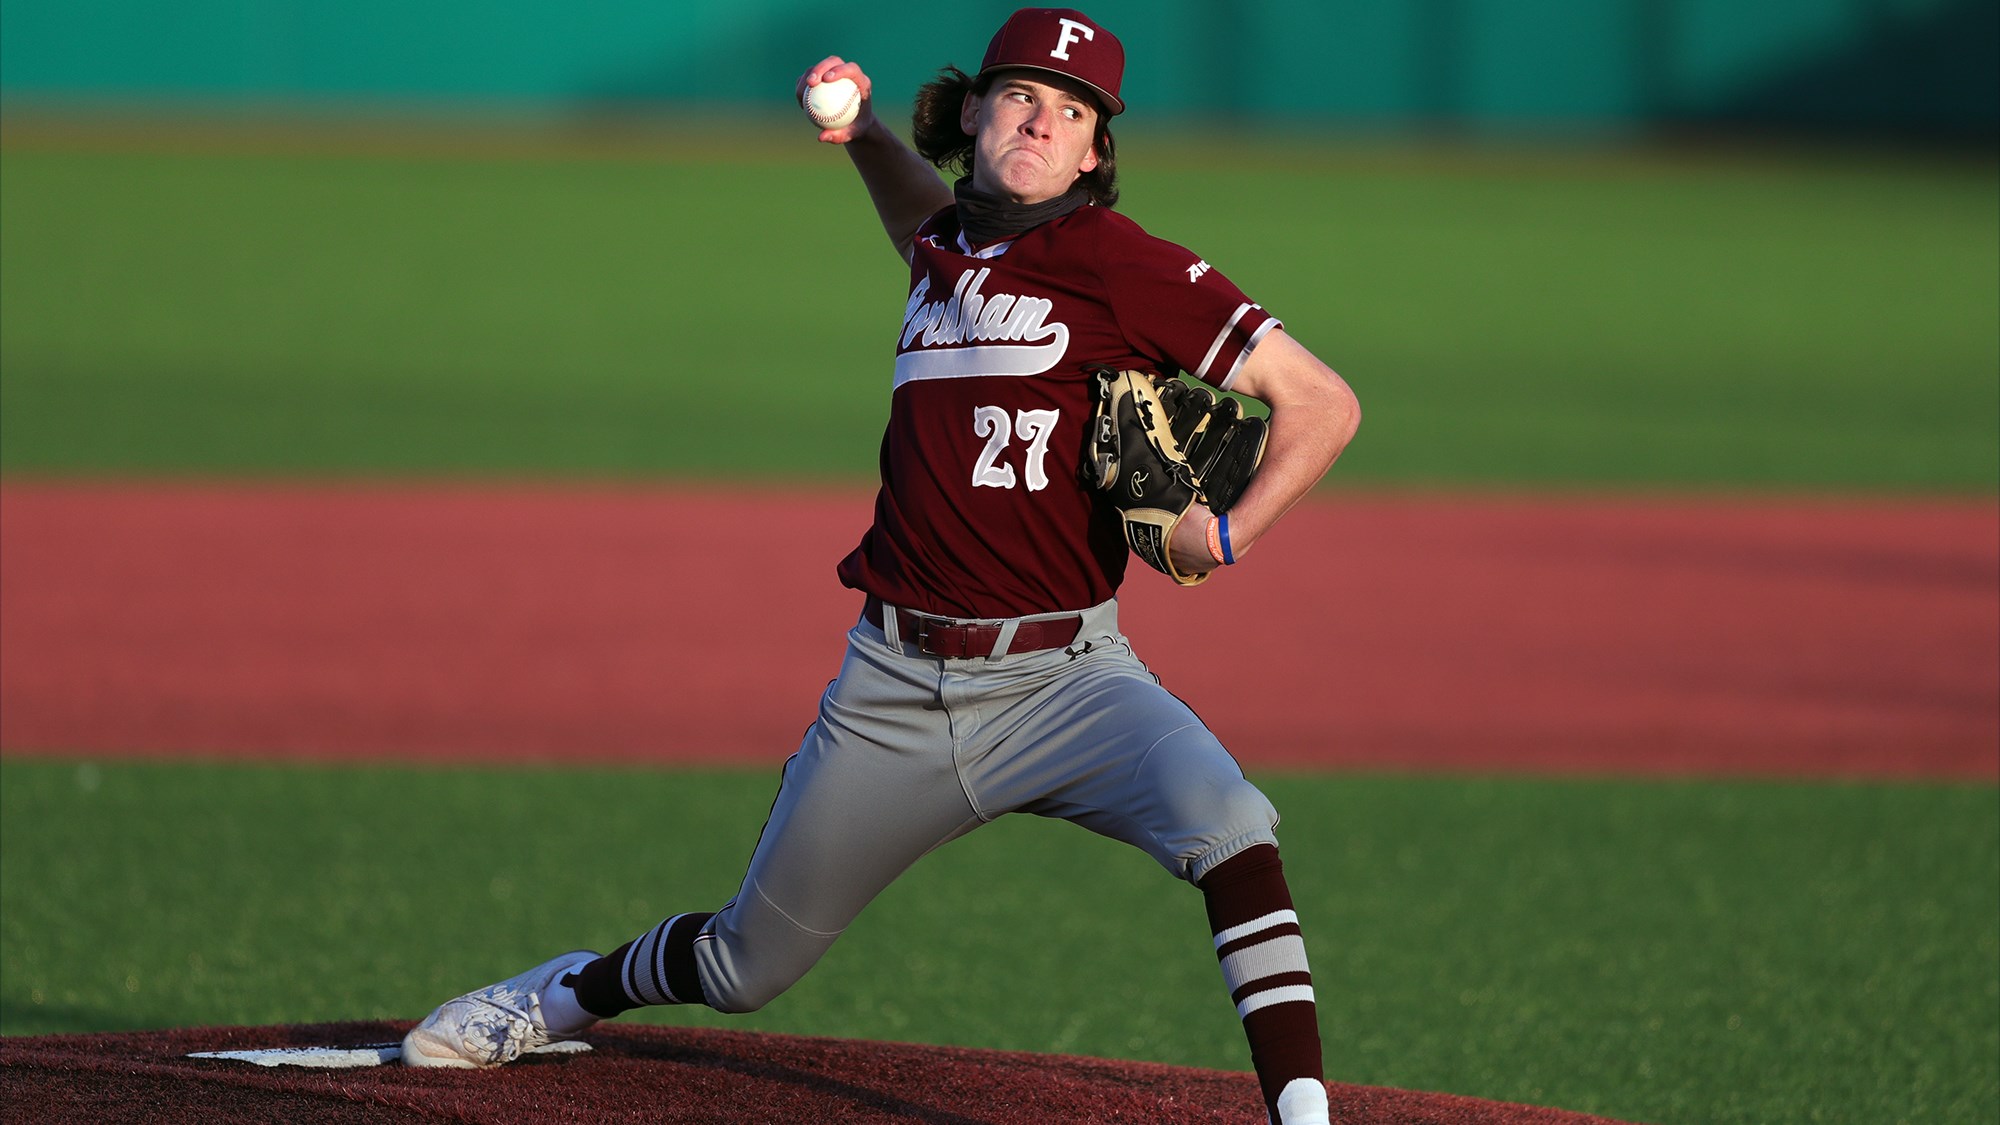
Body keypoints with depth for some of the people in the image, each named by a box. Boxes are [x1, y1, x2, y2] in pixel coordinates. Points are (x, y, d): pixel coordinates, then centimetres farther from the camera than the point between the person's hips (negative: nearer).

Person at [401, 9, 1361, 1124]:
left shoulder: (1116, 260, -7)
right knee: (747, 965, 16)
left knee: (1228, 822, -35)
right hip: (895, 688, 5)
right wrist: (862, 135, 20)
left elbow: (1323, 402, -9)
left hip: (1061, 679, -5)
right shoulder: (945, 249, 10)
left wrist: (1229, 535, -23)